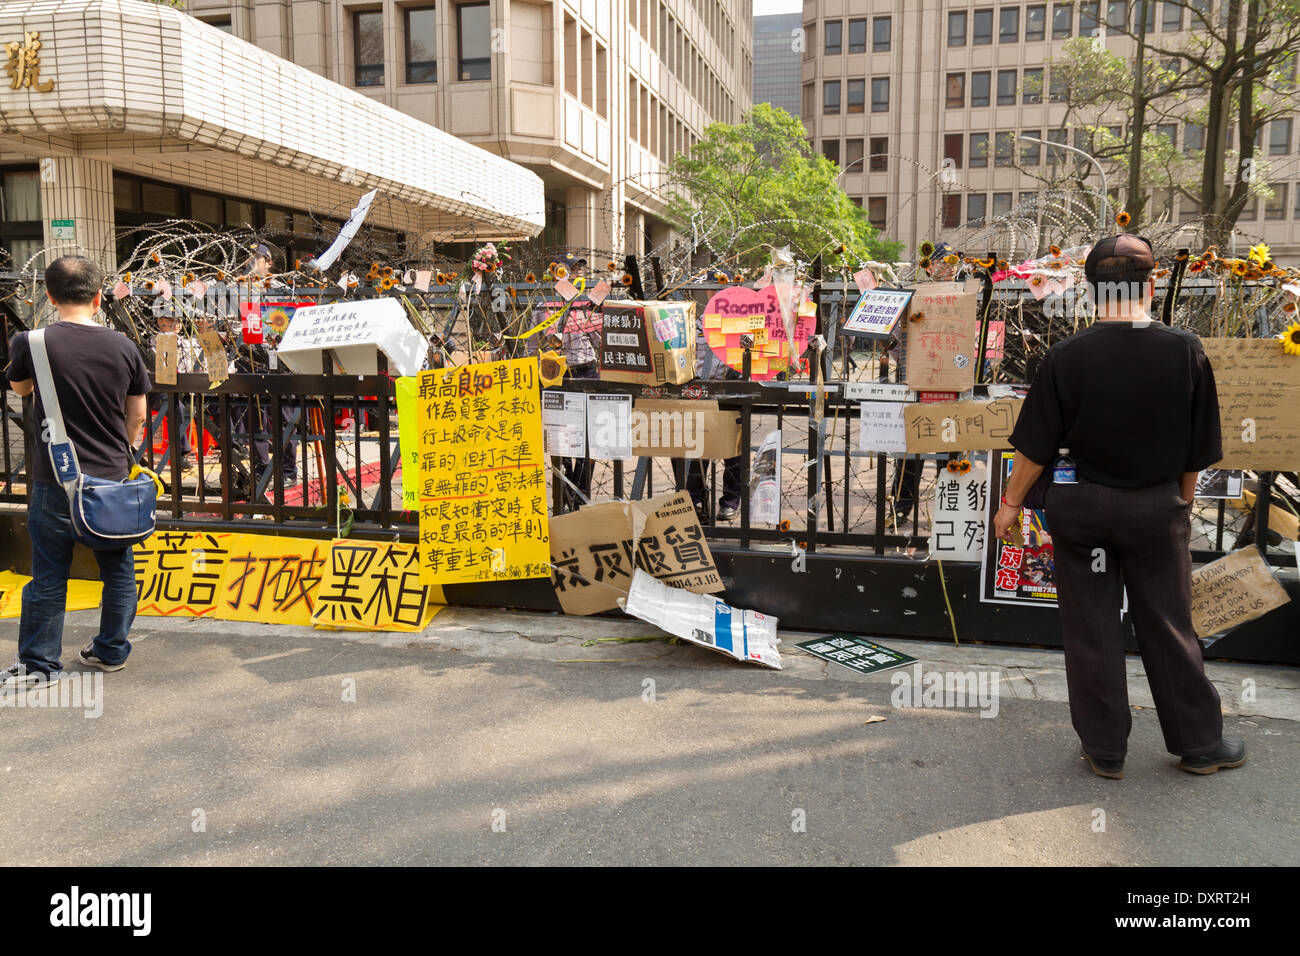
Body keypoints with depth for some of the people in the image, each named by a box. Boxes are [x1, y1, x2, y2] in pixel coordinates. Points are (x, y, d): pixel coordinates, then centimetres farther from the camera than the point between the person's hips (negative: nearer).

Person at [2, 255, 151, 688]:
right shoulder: (123, 346, -4)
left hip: (56, 480, -2)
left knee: (49, 575, 9)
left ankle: (38, 663, 18)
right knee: (118, 567, 16)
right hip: (112, 477, 2)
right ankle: (112, 650, 27)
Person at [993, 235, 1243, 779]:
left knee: (1091, 629, 9)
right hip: (1157, 508, 2)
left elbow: (1035, 447, -8)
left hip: (1080, 504, -1)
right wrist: (1181, 503, 16)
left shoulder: (1066, 357, -13)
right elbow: (1197, 449, 1)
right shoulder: (1185, 352, -8)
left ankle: (1105, 750, 20)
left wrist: (1011, 503, 6)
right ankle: (1199, 743, 29)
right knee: (1168, 627, 15)